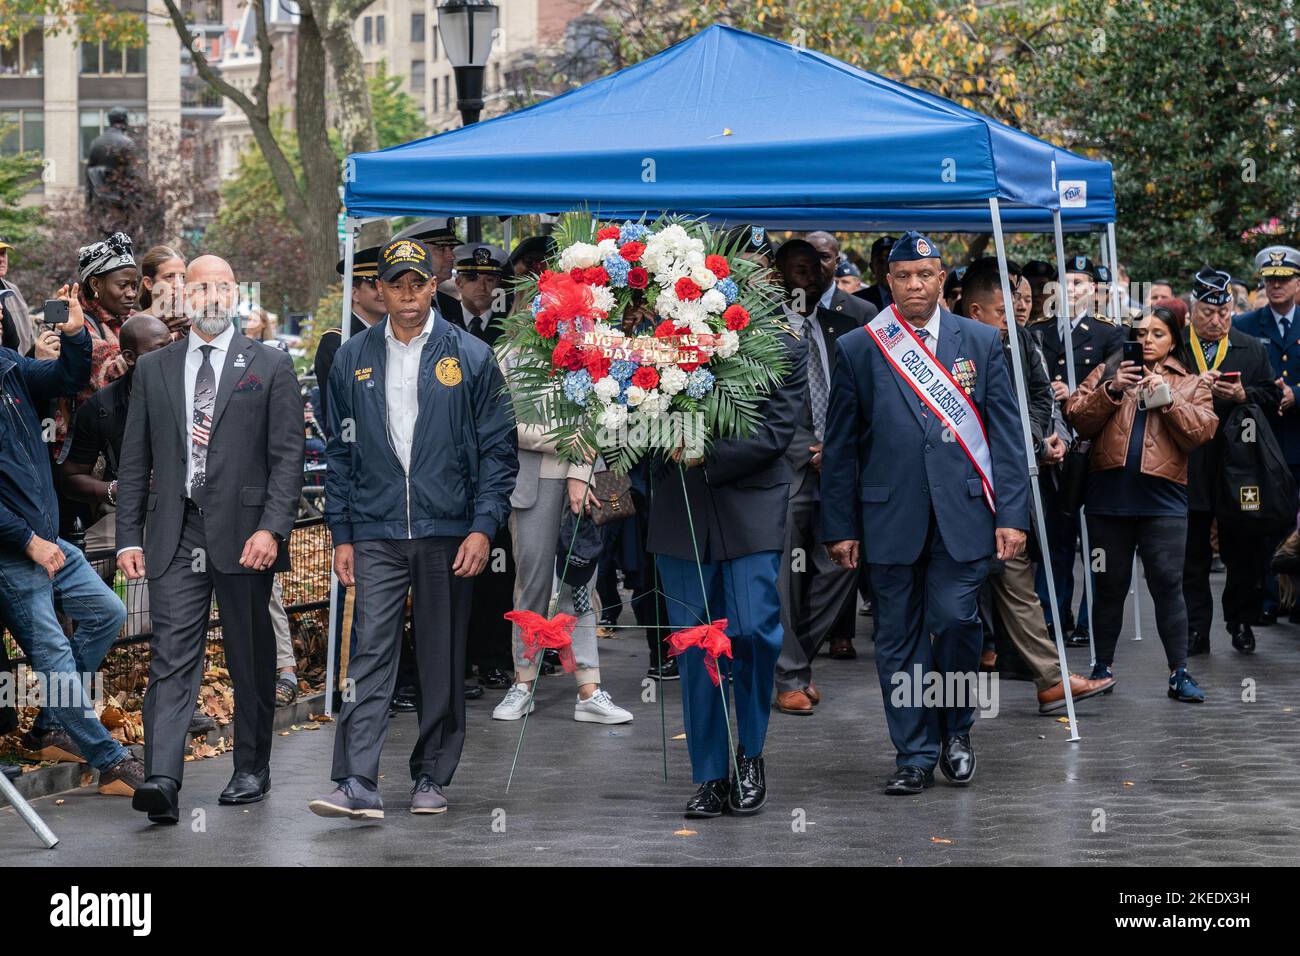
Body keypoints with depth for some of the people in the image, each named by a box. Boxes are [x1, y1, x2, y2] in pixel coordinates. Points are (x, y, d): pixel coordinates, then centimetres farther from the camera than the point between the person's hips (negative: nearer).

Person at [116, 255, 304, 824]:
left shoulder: (270, 367, 4)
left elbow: (288, 455, -1)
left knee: (250, 660, 8)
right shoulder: (153, 370, 12)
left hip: (243, 534, -1)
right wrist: (128, 537, 3)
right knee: (171, 657, -8)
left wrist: (272, 528, -13)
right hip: (174, 536, 1)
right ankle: (162, 782, -16)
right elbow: (134, 460, 12)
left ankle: (251, 771, 21)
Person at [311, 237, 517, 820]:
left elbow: (498, 449, 2)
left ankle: (431, 778, 19)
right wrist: (342, 535, 5)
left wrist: (483, 527, -8)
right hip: (376, 536, 0)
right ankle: (357, 785, -15)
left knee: (443, 663, 7)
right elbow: (339, 454, 11)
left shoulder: (470, 357, 2)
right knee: (370, 656, -10)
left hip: (448, 534, 0)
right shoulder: (353, 360, 8)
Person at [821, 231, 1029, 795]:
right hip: (890, 517, 0)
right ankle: (915, 755, 12)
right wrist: (840, 526, 3)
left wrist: (1012, 514, -1)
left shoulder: (980, 342, 7)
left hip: (963, 515, 0)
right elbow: (840, 446, 7)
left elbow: (1006, 432, 6)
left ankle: (955, 730, 18)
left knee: (956, 622, -7)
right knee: (898, 638, 2)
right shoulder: (857, 350, 5)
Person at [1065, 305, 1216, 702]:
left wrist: (1167, 400, -13)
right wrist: (1110, 390, -13)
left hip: (1162, 497, -1)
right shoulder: (1106, 372, 13)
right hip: (1109, 495, 1)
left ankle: (1179, 673, -1)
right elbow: (1077, 419, 0)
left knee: (1167, 584, -5)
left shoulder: (1191, 384, 13)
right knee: (1109, 585, 8)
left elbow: (1202, 431, -3)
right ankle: (1102, 667, 18)